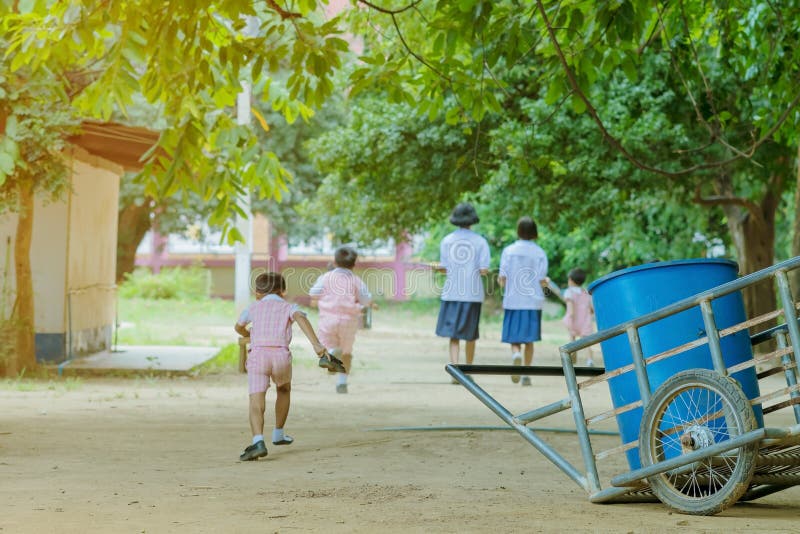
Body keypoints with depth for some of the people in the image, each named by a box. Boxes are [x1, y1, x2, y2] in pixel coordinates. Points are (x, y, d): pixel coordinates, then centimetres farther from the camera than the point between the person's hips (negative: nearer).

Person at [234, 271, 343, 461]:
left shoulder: (253, 307, 23)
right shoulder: (289, 307, 17)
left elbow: (238, 327, 42)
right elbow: (301, 318, -7)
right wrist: (316, 344, -20)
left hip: (258, 354, -1)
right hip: (281, 355, 1)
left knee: (256, 402, -11)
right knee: (284, 389, 31)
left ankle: (258, 442, -33)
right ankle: (278, 434, 38)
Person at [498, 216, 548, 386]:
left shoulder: (508, 251, -2)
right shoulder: (540, 253, -2)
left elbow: (502, 279, -4)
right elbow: (542, 280, -3)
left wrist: (501, 282, 17)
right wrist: (546, 281, 18)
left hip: (512, 301, -1)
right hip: (533, 302, 1)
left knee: (514, 339, 4)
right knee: (529, 340, 12)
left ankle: (516, 354, -28)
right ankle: (526, 375, 10)